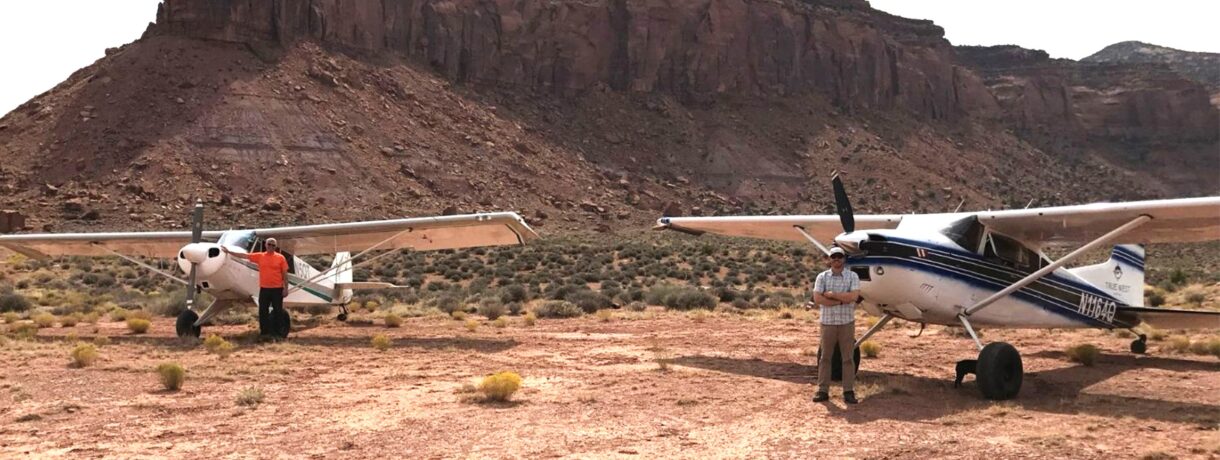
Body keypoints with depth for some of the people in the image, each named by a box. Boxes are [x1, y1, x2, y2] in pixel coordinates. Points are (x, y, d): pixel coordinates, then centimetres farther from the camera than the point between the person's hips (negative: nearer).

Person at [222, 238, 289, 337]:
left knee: (278, 311, 2)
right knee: (263, 311, 5)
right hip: (264, 289, 3)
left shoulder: (280, 258, -1)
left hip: (277, 289, -3)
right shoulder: (259, 256, 7)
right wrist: (229, 252, 5)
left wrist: (286, 288, -6)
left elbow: (285, 274, -1)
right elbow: (244, 255, 8)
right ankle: (264, 331, 13)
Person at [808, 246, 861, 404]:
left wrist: (832, 294, -11)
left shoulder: (852, 276, 2)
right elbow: (817, 298, -9)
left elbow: (854, 296, -13)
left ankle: (849, 391, 8)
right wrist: (841, 301, -12)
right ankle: (822, 390, 9)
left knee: (848, 358, 3)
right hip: (828, 322, 1)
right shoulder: (822, 277, 3)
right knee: (825, 357, 5)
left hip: (847, 322, 0)